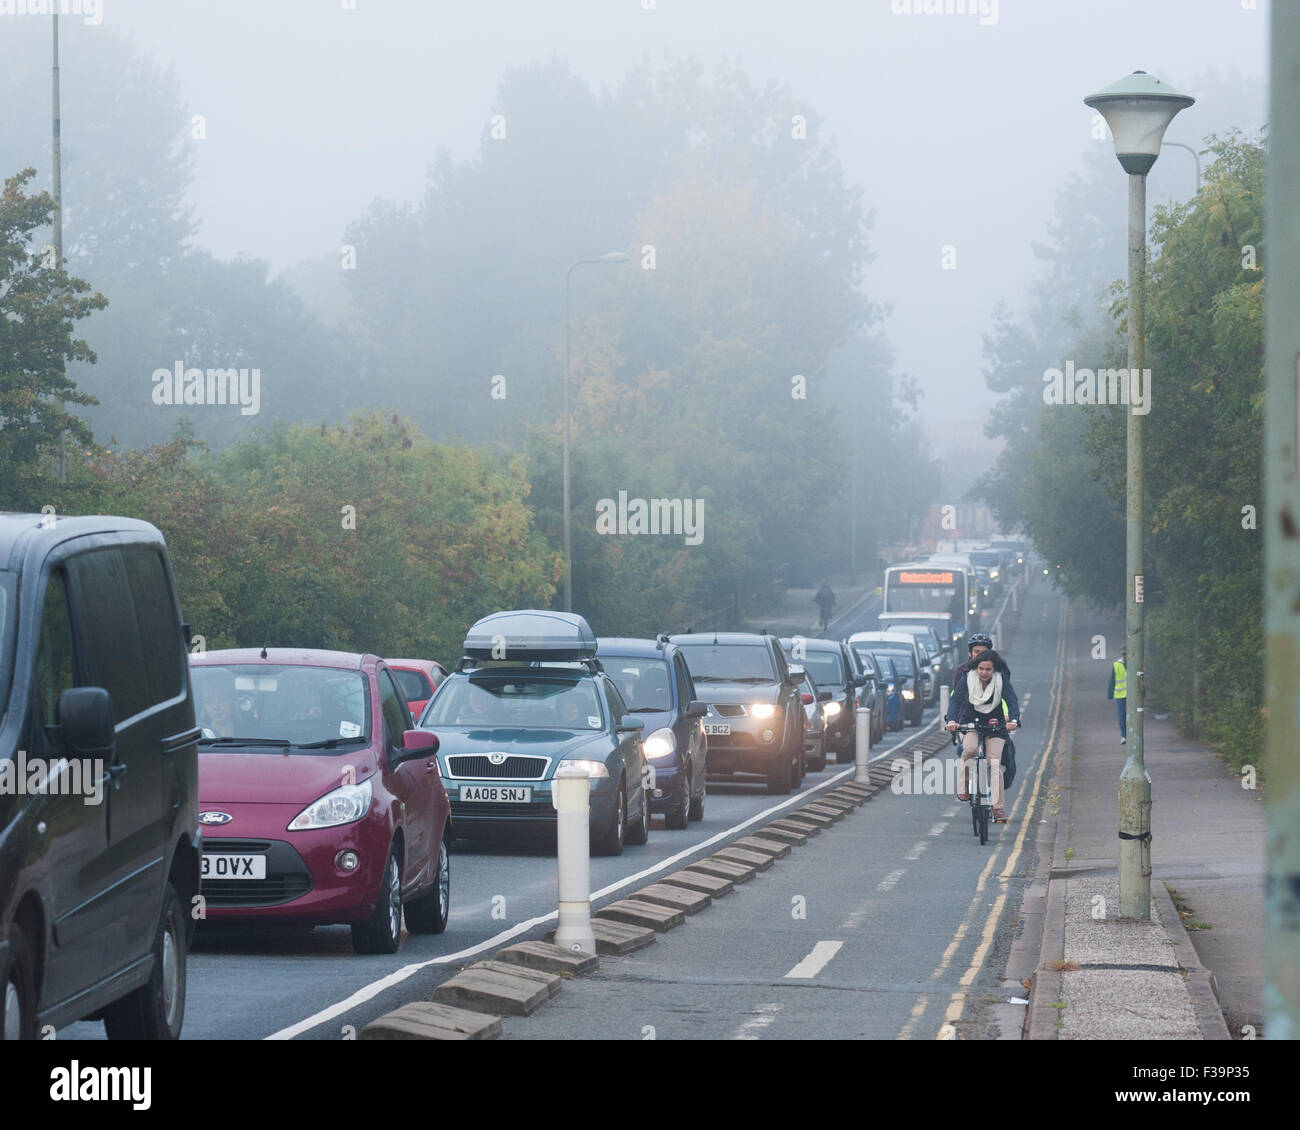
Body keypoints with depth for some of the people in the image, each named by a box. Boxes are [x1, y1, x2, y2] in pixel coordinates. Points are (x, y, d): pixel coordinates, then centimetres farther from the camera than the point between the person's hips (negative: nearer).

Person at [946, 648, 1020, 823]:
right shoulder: (968, 679, -10)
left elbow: (1012, 701, -20)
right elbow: (956, 700, -18)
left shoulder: (1002, 681, -10)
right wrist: (952, 721, -36)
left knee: (994, 764, -11)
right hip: (970, 723, 0)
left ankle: (998, 807, -6)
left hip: (994, 725, 0)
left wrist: (1013, 720, -40)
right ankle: (963, 782, -9)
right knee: (970, 748, -32)